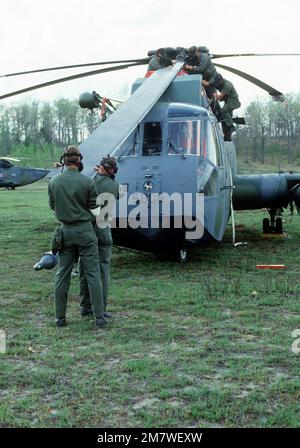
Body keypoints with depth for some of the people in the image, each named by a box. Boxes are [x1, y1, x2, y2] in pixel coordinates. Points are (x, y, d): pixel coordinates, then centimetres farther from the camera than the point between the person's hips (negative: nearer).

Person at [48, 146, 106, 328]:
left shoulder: (54, 182, 0)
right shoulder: (87, 182, -11)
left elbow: (53, 207, 11)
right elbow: (95, 211, -6)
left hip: (65, 231, 3)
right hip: (85, 230, -3)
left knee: (62, 274, 10)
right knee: (93, 274, 2)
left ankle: (60, 317, 14)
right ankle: (99, 317, 3)